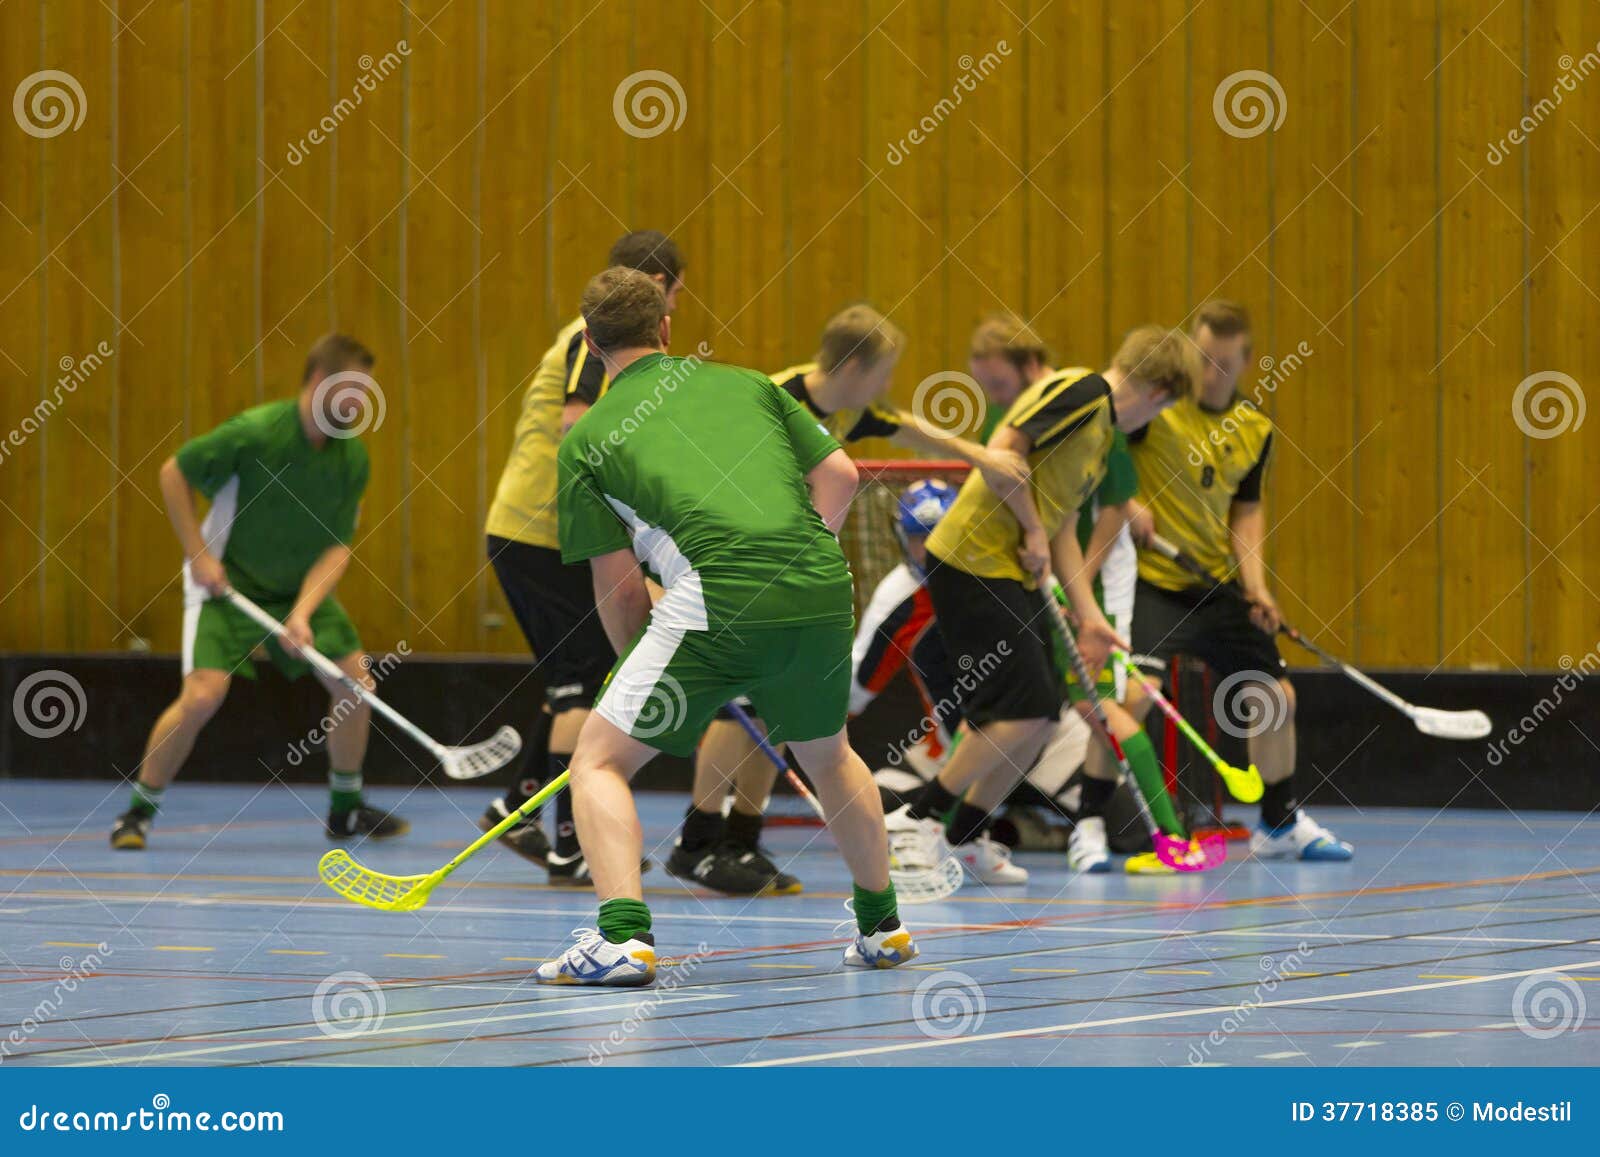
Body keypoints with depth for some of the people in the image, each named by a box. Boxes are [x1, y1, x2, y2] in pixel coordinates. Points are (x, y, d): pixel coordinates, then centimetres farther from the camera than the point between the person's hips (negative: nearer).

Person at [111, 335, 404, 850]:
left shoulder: (352, 457, -9)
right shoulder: (255, 433, -24)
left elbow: (337, 548, -8)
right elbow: (173, 472, -12)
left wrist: (302, 614, -22)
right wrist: (199, 554, -16)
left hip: (301, 588, 5)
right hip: (226, 580, -5)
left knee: (356, 679, -5)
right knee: (203, 694, -21)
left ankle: (346, 809, 13)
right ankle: (138, 812, -4)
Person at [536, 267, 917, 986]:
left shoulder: (587, 440, 12)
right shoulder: (748, 384, 21)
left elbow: (620, 584, 11)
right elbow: (838, 476, 15)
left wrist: (641, 673, 25)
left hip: (714, 603, -4)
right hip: (822, 591, 4)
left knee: (599, 761, 7)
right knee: (826, 754, 31)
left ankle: (622, 936, -11)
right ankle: (881, 926, 37)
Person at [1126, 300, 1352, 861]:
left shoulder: (1256, 431, 5)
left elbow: (1247, 511, 13)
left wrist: (1255, 583, 0)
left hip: (1218, 585, 6)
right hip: (1149, 579, -6)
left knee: (1276, 696, 10)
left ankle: (1280, 823, 30)